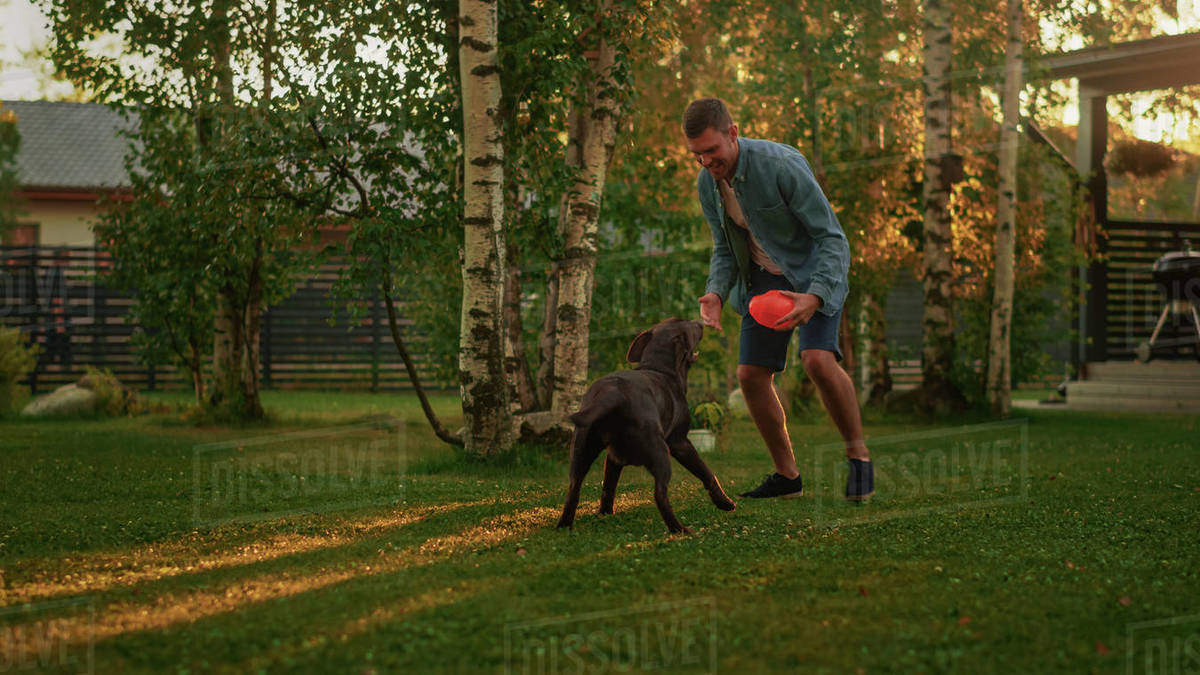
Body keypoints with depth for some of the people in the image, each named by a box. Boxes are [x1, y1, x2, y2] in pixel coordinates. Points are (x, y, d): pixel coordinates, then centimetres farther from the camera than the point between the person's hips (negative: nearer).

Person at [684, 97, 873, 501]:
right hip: (763, 279, 6)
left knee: (818, 360, -28)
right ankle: (787, 475, 12)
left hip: (816, 273, -6)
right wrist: (716, 294, -16)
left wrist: (814, 298, -40)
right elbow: (724, 250, 5)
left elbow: (833, 239, -26)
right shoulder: (707, 183, -8)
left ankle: (857, 453, -8)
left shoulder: (782, 166, -29)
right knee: (751, 376, -3)